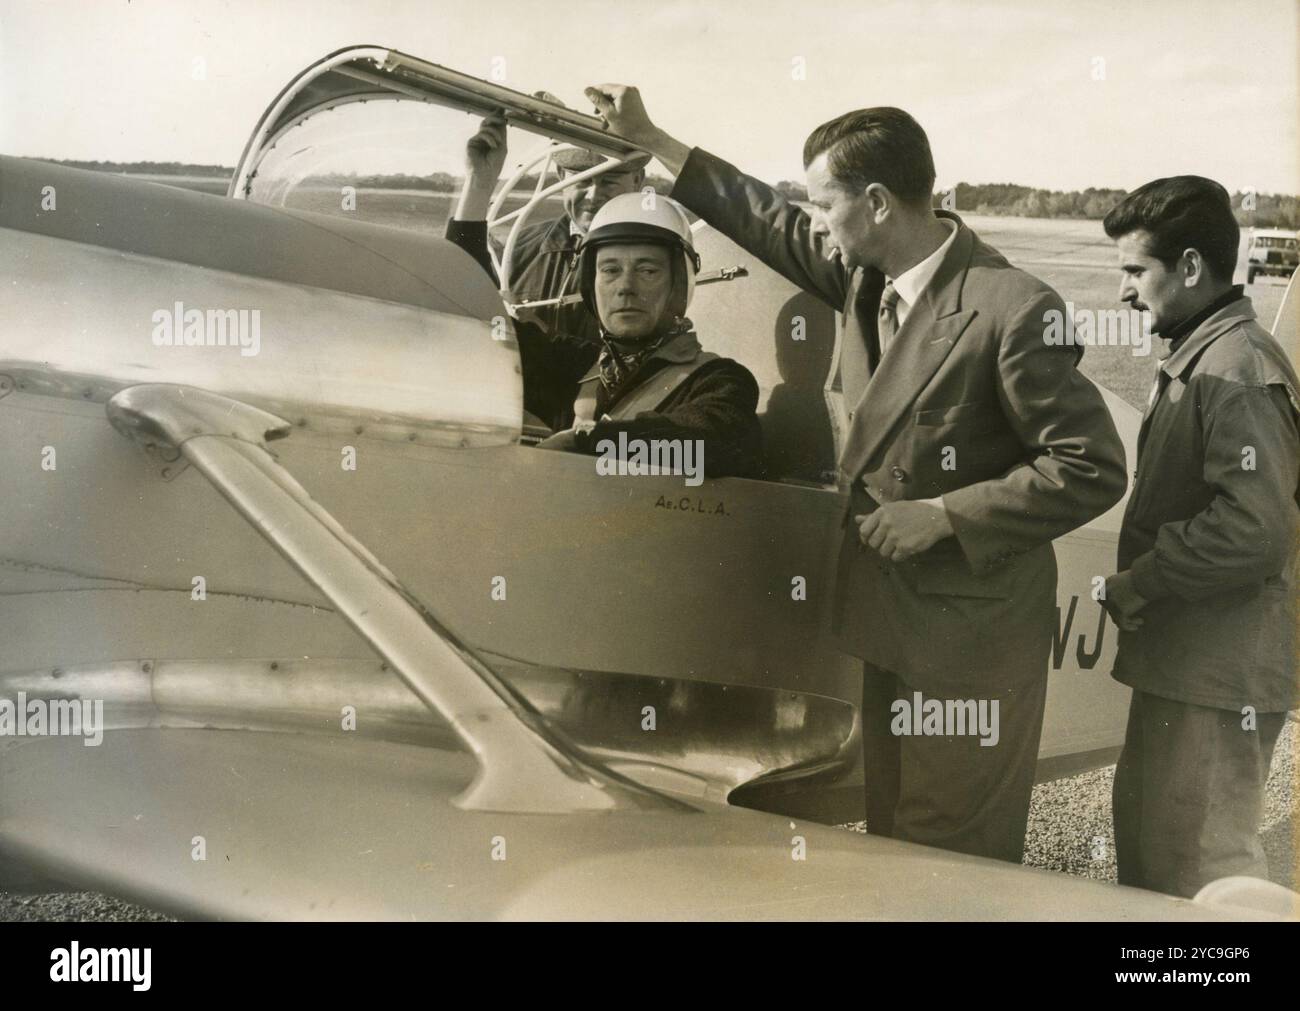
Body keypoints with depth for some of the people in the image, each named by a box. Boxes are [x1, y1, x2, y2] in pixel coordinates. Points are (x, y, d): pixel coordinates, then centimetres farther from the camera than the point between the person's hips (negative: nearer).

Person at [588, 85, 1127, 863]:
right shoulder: (867, 276, 1)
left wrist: (944, 516, -18)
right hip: (891, 618, 8)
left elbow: (1092, 470, -18)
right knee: (891, 837, 21)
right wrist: (649, 140, 22)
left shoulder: (1012, 310, -22)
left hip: (973, 632, -8)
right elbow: (773, 225, 18)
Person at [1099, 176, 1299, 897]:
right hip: (1179, 658, 10)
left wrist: (1138, 584, -15)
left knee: (1198, 870, 1)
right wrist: (1139, 584, 9)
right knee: (1143, 841, 21)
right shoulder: (1194, 357, 14)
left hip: (1218, 674, -10)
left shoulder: (1238, 366, -18)